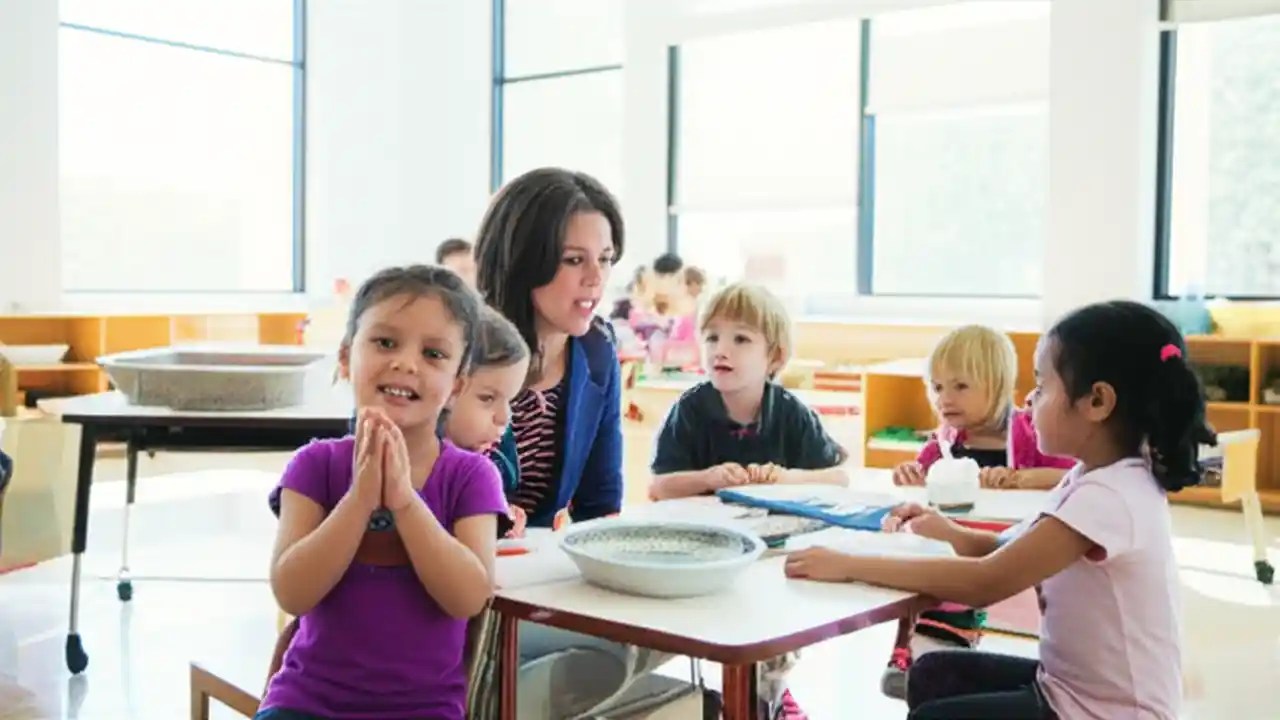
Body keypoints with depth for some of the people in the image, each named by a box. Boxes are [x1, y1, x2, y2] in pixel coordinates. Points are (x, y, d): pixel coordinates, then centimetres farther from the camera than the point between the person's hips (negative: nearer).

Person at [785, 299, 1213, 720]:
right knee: (933, 675, 12)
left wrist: (850, 566, -27)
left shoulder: (1108, 497, -27)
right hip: (1074, 685, 8)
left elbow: (986, 583, -31)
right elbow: (1013, 553, 12)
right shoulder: (1101, 480, 3)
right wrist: (948, 533, -5)